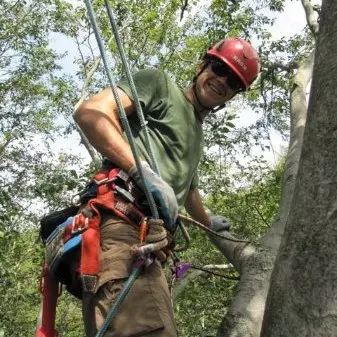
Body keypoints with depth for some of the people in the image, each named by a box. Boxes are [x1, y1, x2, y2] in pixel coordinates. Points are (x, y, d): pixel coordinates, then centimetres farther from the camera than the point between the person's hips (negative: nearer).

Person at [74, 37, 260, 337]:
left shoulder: (196, 137, 38)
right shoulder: (160, 83, 13)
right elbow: (89, 112, -4)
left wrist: (210, 223, 75)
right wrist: (145, 172, -15)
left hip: (148, 240, 9)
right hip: (123, 219, -9)